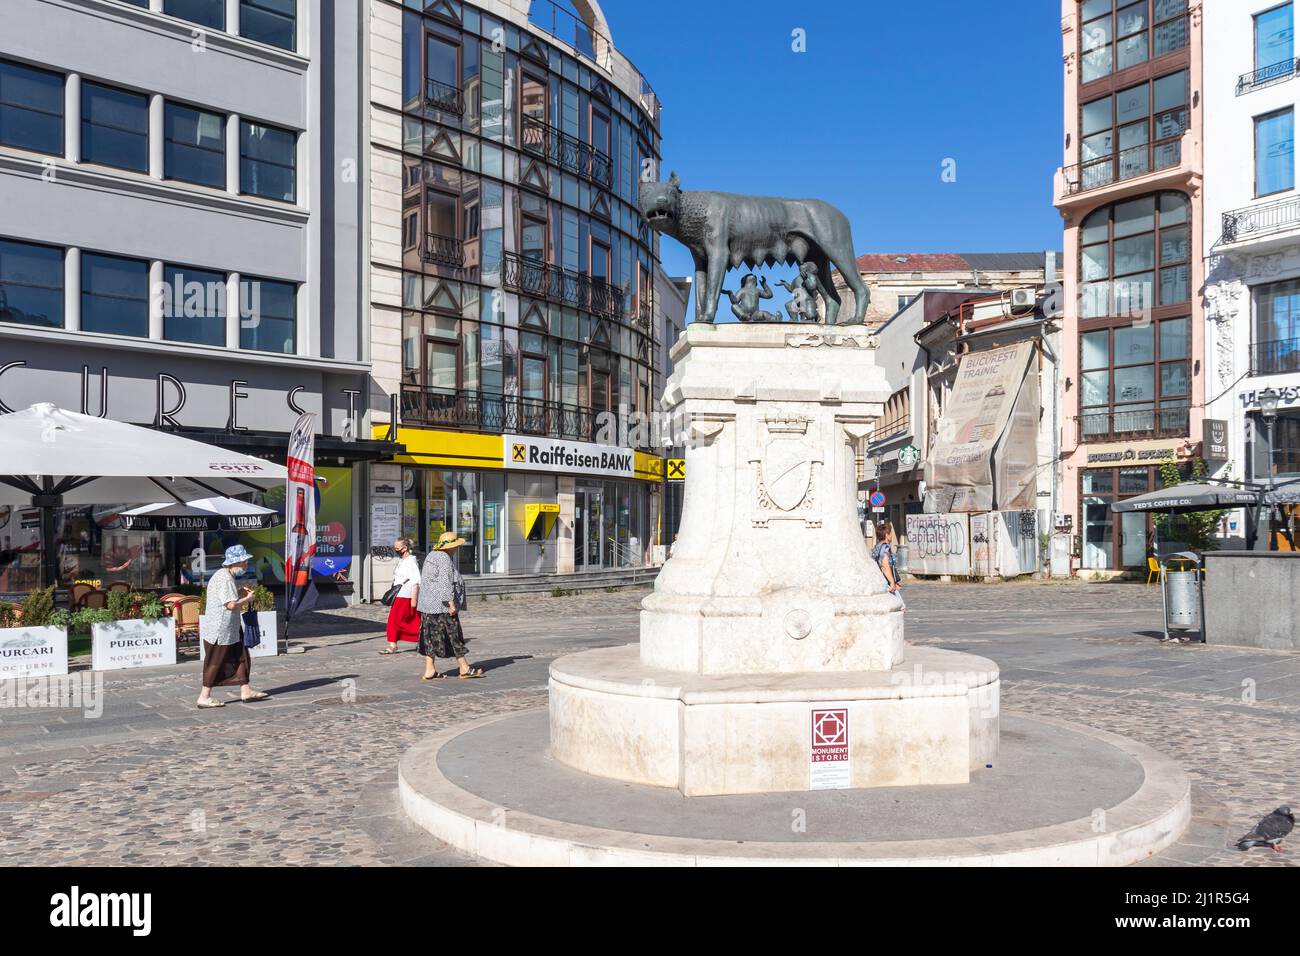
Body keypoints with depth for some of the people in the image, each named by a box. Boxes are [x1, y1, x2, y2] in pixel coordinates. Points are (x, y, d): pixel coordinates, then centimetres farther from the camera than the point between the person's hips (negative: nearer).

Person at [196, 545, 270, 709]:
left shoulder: (226, 576, 13)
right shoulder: (224, 578, -21)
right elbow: (231, 604, -26)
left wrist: (239, 592, 12)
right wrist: (247, 598, -11)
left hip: (230, 628, 11)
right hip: (220, 629, -10)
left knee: (240, 657, 13)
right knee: (215, 663, -1)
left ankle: (246, 691, 18)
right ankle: (204, 698, 8)